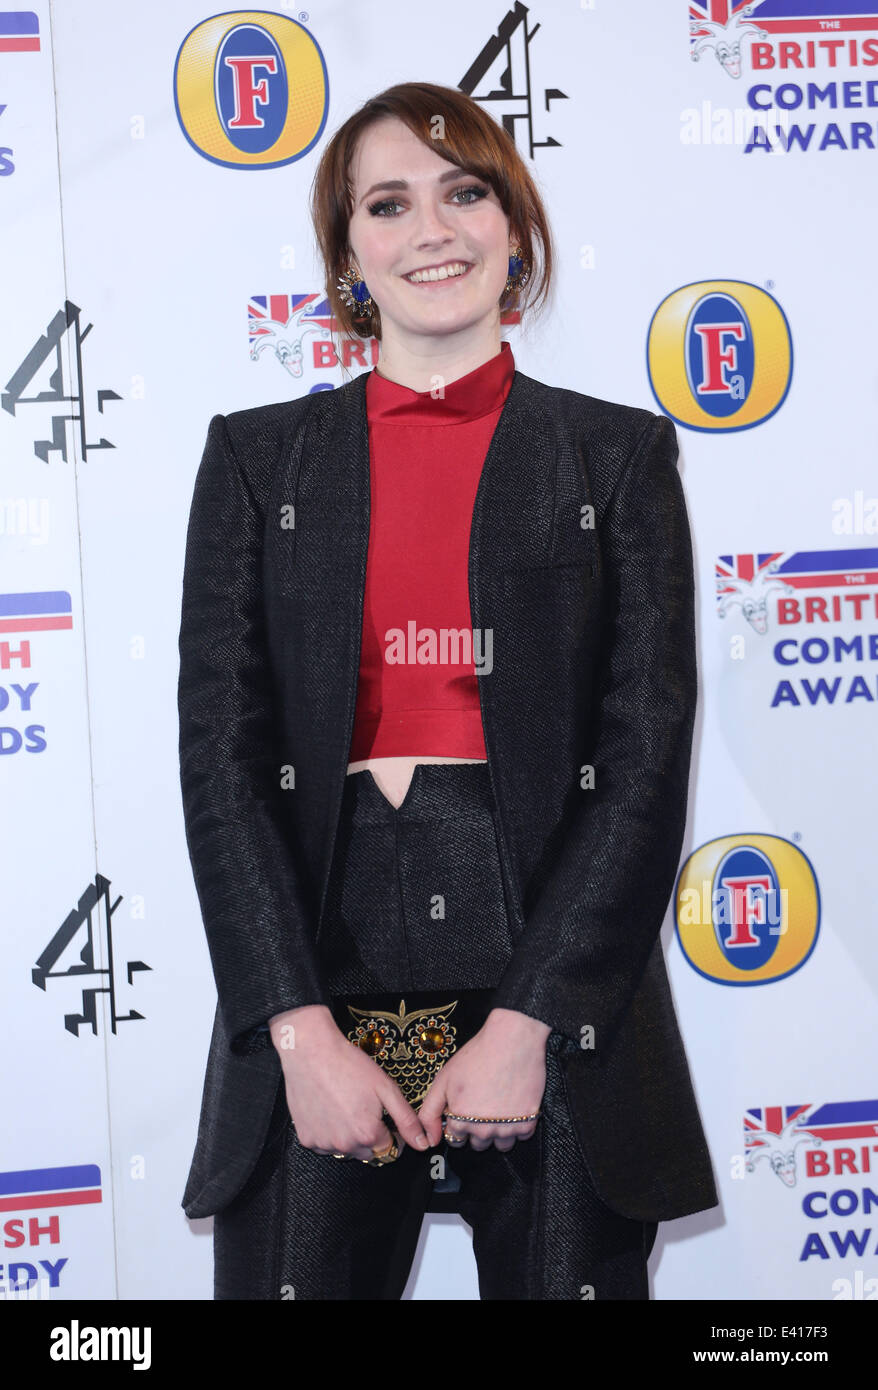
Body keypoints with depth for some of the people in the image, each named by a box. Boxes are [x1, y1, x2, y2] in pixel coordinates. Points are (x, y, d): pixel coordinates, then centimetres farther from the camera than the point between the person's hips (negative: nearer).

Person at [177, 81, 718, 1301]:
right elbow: (219, 752, 0)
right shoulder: (258, 457, 8)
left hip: (561, 999, 0)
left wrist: (528, 1021, -10)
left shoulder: (621, 455, 6)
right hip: (319, 1008, 1)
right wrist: (303, 1031, -10)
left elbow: (649, 754, -2)